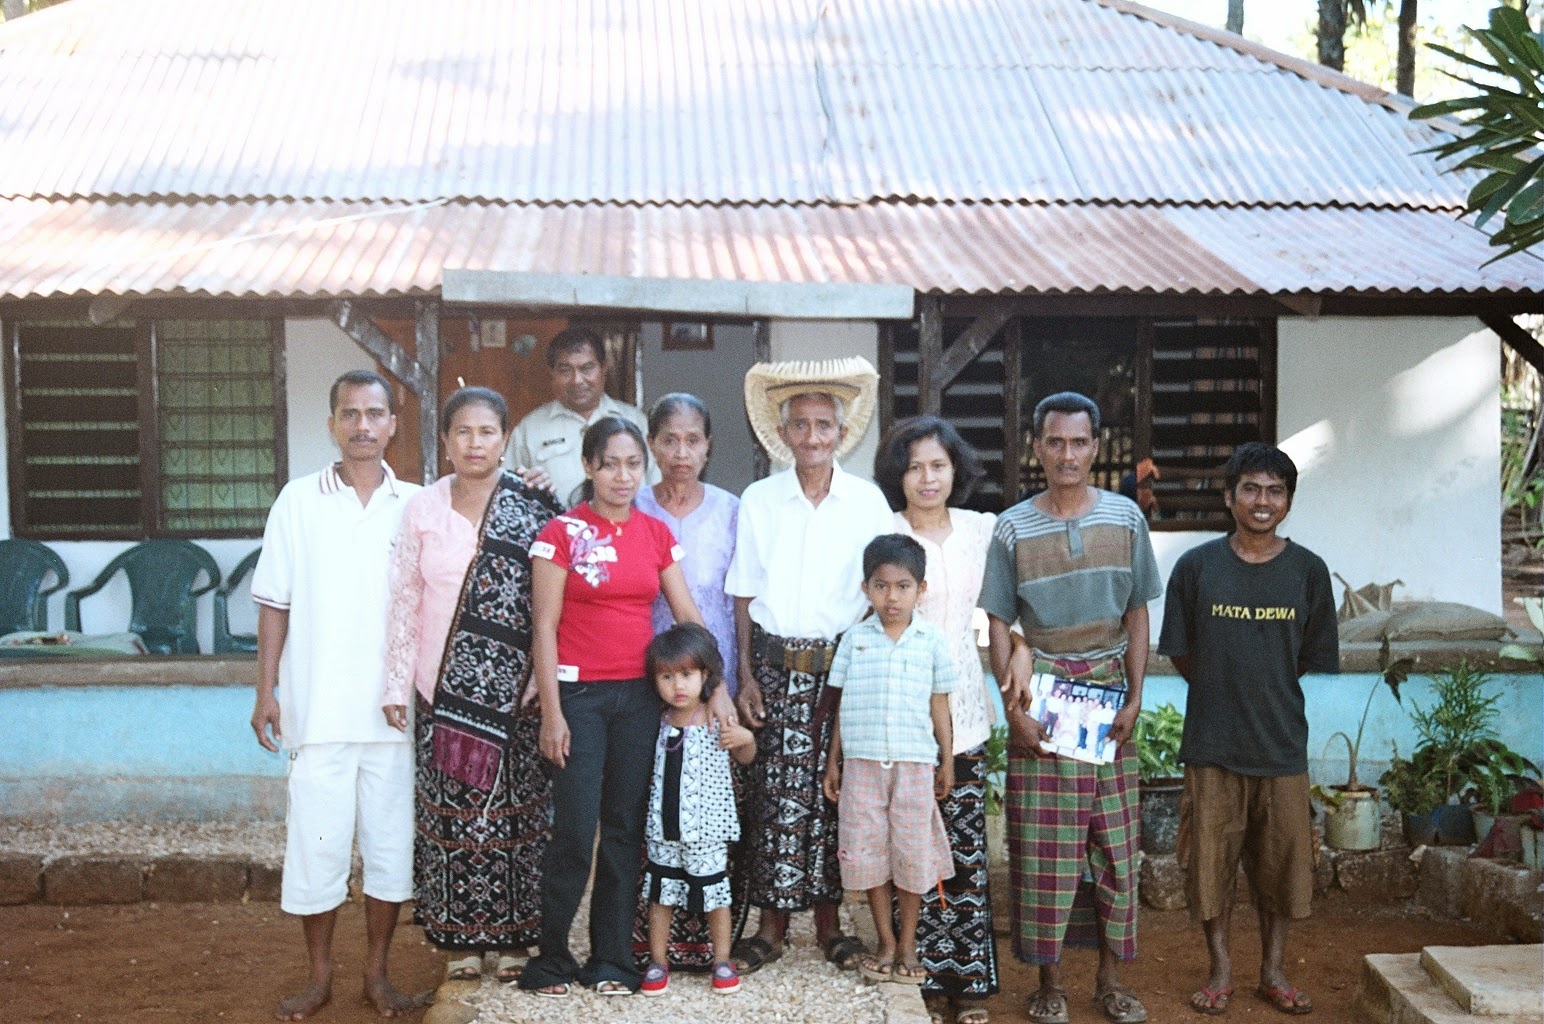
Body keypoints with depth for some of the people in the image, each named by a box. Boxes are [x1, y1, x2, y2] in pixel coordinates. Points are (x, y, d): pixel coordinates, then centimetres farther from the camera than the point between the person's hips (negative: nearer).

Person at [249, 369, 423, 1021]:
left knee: (393, 846, 7)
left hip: (395, 710, 1)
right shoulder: (298, 501, 2)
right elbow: (274, 603, 4)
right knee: (315, 845, 3)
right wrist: (266, 690, -1)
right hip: (319, 710, -1)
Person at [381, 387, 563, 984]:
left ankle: (513, 937, 18)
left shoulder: (534, 509, -2)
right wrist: (396, 684, 1)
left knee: (515, 808, 5)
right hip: (445, 686, 1)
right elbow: (404, 603, 4)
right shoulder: (422, 510, 2)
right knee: (449, 810, 5)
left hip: (513, 687, -1)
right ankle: (461, 939, 18)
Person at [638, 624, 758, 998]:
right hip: (664, 826, 3)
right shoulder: (657, 721, -2)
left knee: (714, 892, 9)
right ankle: (658, 961, 24)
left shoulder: (717, 719, -9)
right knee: (660, 892, 10)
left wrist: (746, 738, -13)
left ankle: (722, 961, 23)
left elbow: (744, 758, 6)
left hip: (706, 826, -2)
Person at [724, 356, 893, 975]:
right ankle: (772, 924, 11)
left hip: (844, 662, 0)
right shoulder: (759, 500, 2)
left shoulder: (868, 502, 1)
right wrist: (746, 676, -1)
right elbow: (744, 596, 5)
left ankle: (827, 918, 18)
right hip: (775, 662, 0)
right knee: (775, 790, 0)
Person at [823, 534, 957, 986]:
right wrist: (833, 761, 6)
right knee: (867, 852, 5)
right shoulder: (854, 639, 3)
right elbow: (840, 703, 7)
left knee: (912, 853, 5)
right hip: (862, 762, 1)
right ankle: (886, 943, 18)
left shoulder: (932, 640, 1)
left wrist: (947, 761, 7)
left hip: (914, 763, -1)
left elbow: (939, 704, 6)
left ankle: (908, 943, 19)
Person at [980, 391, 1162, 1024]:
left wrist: (1134, 698, -2)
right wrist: (1013, 707, -7)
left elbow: (1136, 617, 7)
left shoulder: (1125, 518, 5)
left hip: (1109, 693, 2)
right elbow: (1000, 627, 2)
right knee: (1043, 847, 1)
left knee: (1116, 842, 5)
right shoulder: (1013, 528, 0)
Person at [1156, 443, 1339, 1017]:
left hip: (1283, 744, 1)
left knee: (1281, 862, 8)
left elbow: (1316, 662, 7)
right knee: (1211, 862, 6)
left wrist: (1268, 692, 6)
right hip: (1212, 745, -1)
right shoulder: (1196, 566, -3)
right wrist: (1225, 692, 5)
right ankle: (1221, 971, 22)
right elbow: (1180, 651, 5)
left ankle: (1273, 972, 25)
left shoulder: (1308, 571, 0)